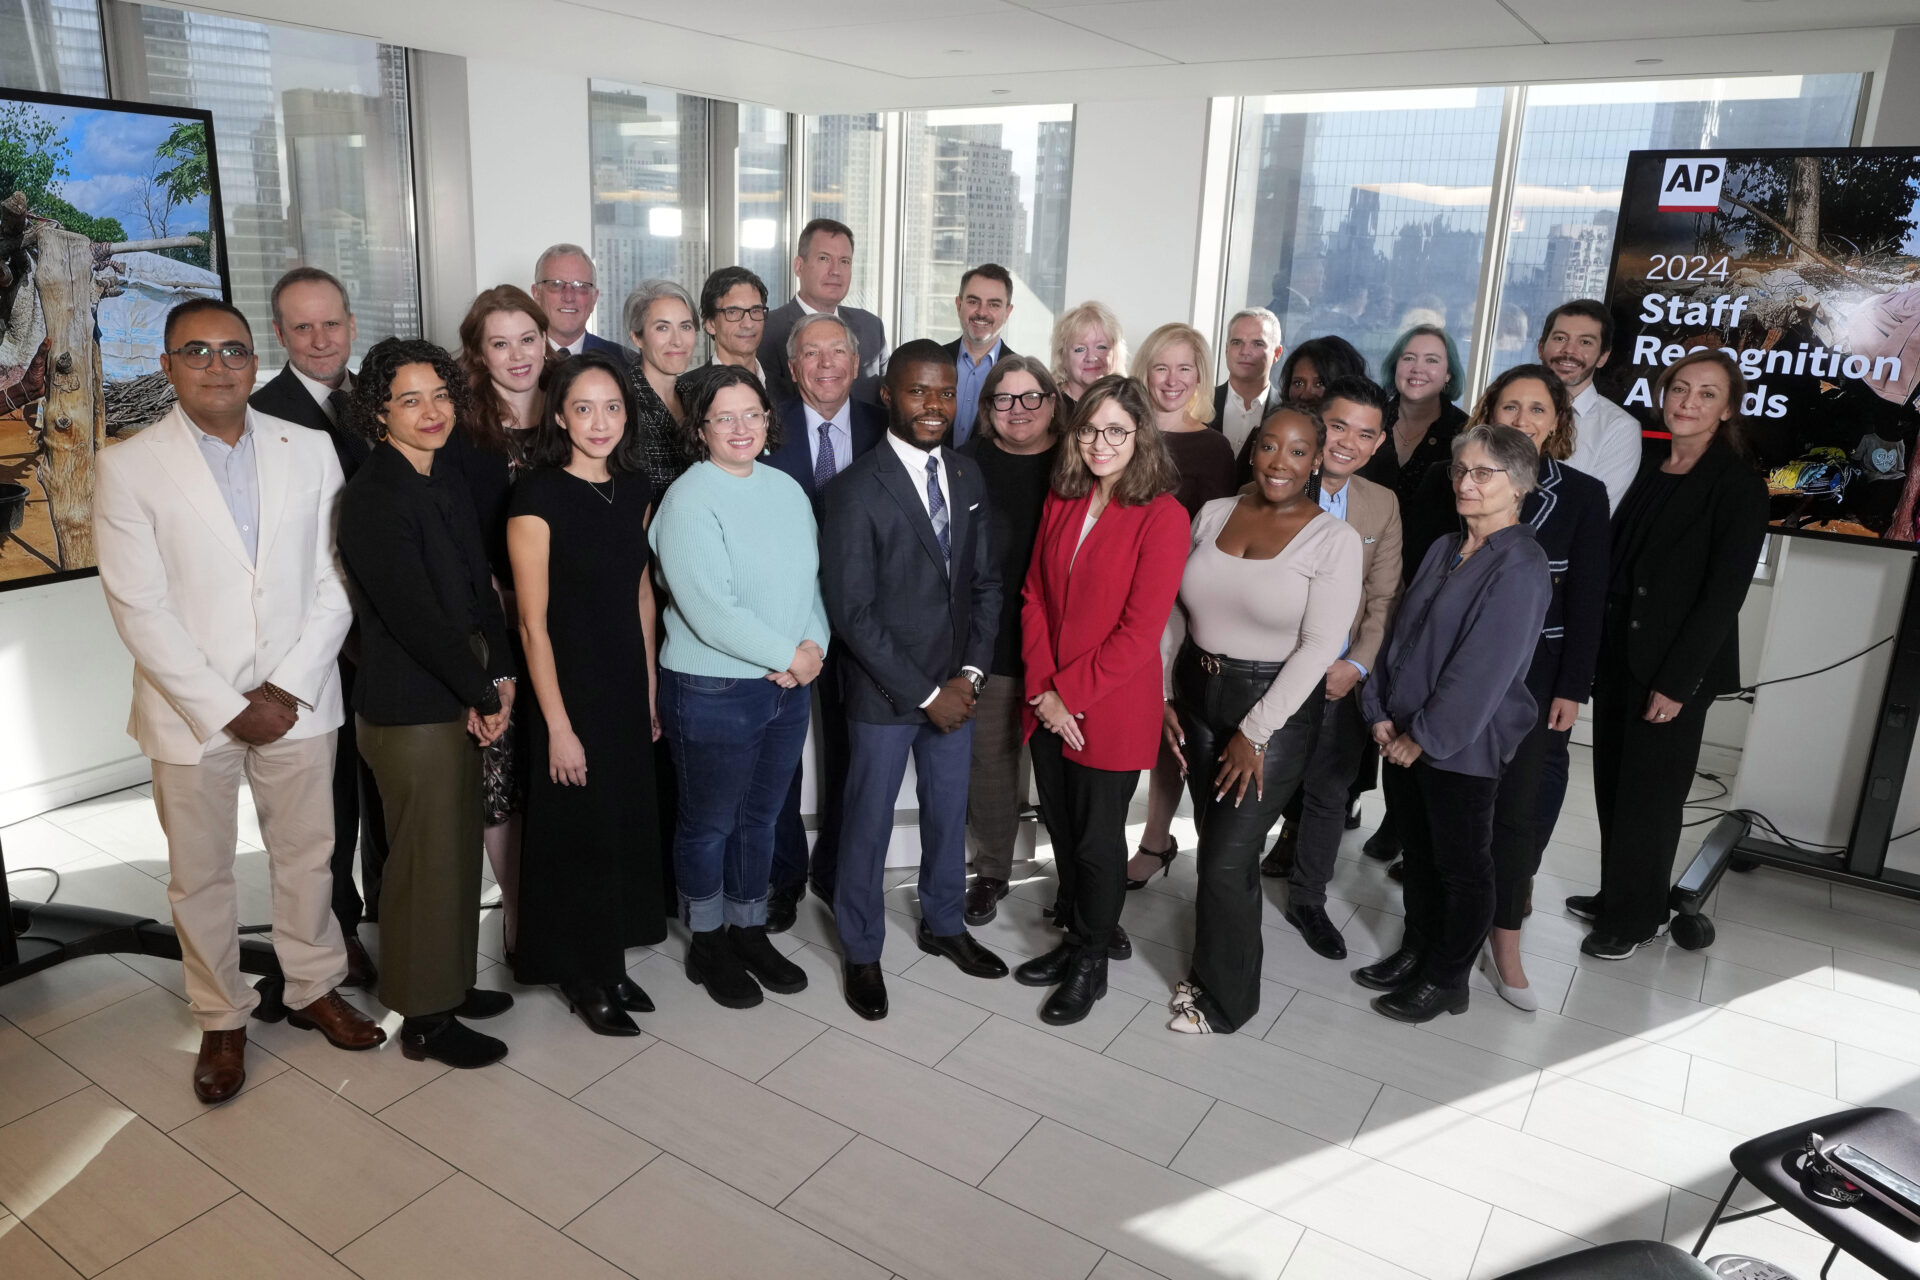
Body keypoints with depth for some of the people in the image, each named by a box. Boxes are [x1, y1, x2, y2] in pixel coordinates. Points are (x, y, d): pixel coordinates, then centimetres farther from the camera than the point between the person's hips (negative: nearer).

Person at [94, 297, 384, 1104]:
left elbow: (333, 585, -1)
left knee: (308, 855, 15)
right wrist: (226, 709, -14)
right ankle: (222, 1020, 31)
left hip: (297, 702, 2)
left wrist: (288, 690, -10)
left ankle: (314, 988, 35)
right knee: (199, 876, 12)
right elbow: (139, 611, -10)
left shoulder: (310, 452, 0)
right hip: (190, 712, -1)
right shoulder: (129, 467, -6)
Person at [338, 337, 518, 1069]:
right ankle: (424, 1020, 19)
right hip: (410, 712, -8)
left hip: (460, 703, 8)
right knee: (426, 863, 3)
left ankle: (450, 985, 35)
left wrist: (498, 679, -2)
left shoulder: (448, 489, 9)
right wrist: (484, 693, -12)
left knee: (459, 850, 18)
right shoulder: (375, 500, -17)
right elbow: (414, 616, -20)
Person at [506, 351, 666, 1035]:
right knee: (576, 834, 7)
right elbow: (533, 621, -15)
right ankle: (580, 977, 27)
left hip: (627, 688, 6)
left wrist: (651, 689, 9)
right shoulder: (538, 496, -14)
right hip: (567, 690, -6)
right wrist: (558, 725, -15)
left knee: (627, 827, 14)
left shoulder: (635, 491, 4)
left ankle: (609, 964, 33)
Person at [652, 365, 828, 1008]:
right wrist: (789, 654, -16)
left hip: (788, 687, 6)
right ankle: (707, 945, 30)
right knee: (709, 822, 11)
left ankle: (750, 932, 35)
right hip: (712, 691, -6)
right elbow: (711, 612, -22)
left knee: (761, 816, 18)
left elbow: (809, 580, 8)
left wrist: (814, 646, -10)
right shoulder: (688, 502, -15)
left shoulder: (786, 488, 6)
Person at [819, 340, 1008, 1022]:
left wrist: (970, 673, -5)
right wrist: (924, 693, -16)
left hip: (955, 688, 5)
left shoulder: (968, 476, 3)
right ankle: (861, 951, 31)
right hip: (883, 692, -5)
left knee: (948, 813, 20)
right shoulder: (857, 488, -16)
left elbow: (985, 581, 7)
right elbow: (850, 611, -18)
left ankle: (943, 924, 43)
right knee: (868, 825, 10)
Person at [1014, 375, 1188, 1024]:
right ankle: (1077, 937, 38)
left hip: (1112, 711, -5)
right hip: (1049, 703, 5)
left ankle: (1091, 963, 29)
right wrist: (1043, 689, -7)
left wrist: (1067, 691, -14)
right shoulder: (1061, 501, 6)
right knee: (1061, 827, 17)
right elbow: (1035, 595, 5)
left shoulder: (1162, 516, -13)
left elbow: (1140, 630, -16)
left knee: (1098, 839, 9)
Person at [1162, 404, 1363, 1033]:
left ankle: (1225, 997, 23)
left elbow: (1318, 648, -15)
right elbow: (1175, 611, 8)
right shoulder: (1213, 514, 2)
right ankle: (1213, 965, 37)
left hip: (1276, 710, -4)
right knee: (1216, 845, 14)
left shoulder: (1335, 539, -11)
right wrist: (1164, 696, 3)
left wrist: (1254, 733, -15)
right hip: (1198, 697, 4)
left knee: (1226, 860, 0)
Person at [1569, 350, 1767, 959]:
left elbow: (1725, 594, -14)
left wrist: (1677, 680, -17)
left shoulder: (1739, 485, -10)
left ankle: (1637, 916, 21)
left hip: (1676, 665, -6)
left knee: (1649, 794, 5)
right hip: (1618, 652, 6)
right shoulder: (1650, 466, 8)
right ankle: (1616, 895, 31)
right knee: (1613, 783, 14)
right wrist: (1594, 645, 5)